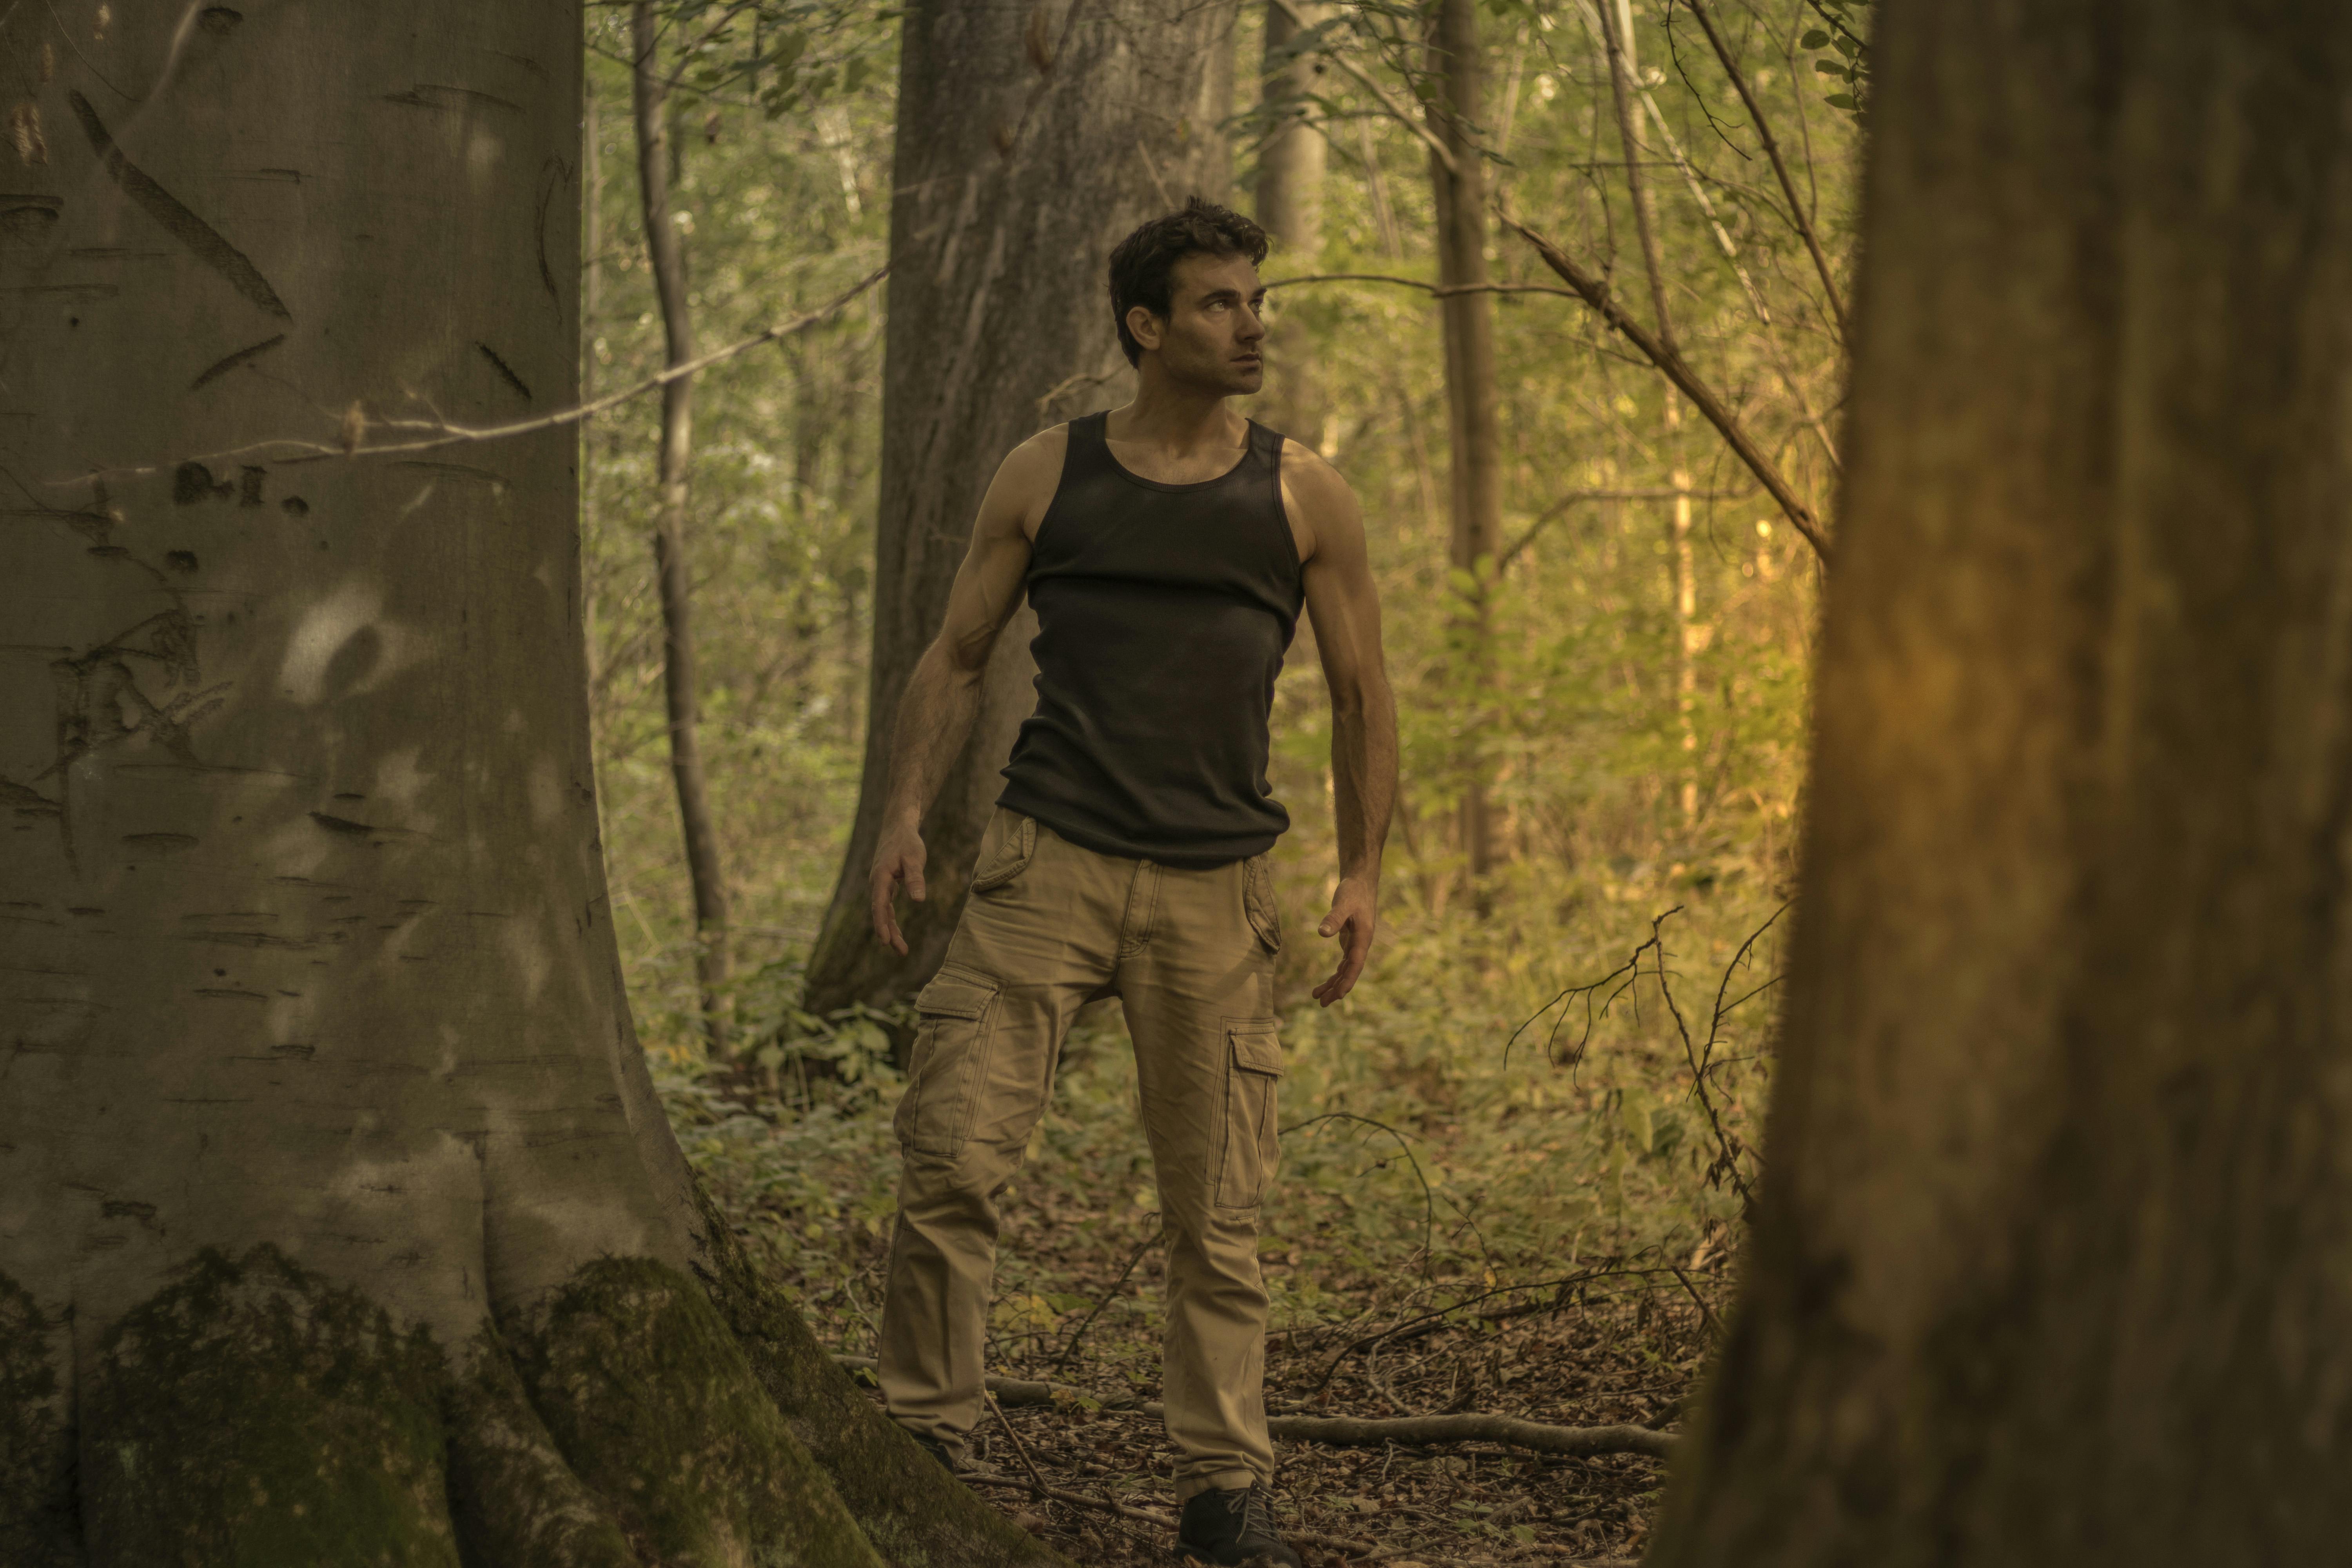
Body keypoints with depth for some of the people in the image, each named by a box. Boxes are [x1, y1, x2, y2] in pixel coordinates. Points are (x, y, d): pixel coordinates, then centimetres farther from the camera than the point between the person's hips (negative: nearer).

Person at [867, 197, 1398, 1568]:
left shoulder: (1304, 500, 7)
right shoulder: (1047, 478, 6)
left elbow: (1363, 697, 12)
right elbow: (958, 659, 12)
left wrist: (1364, 873, 3)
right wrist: (907, 815, -1)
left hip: (1217, 889, 1)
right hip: (1048, 864, 0)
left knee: (1218, 1209, 2)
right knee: (951, 1159, -10)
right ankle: (925, 1441, 2)